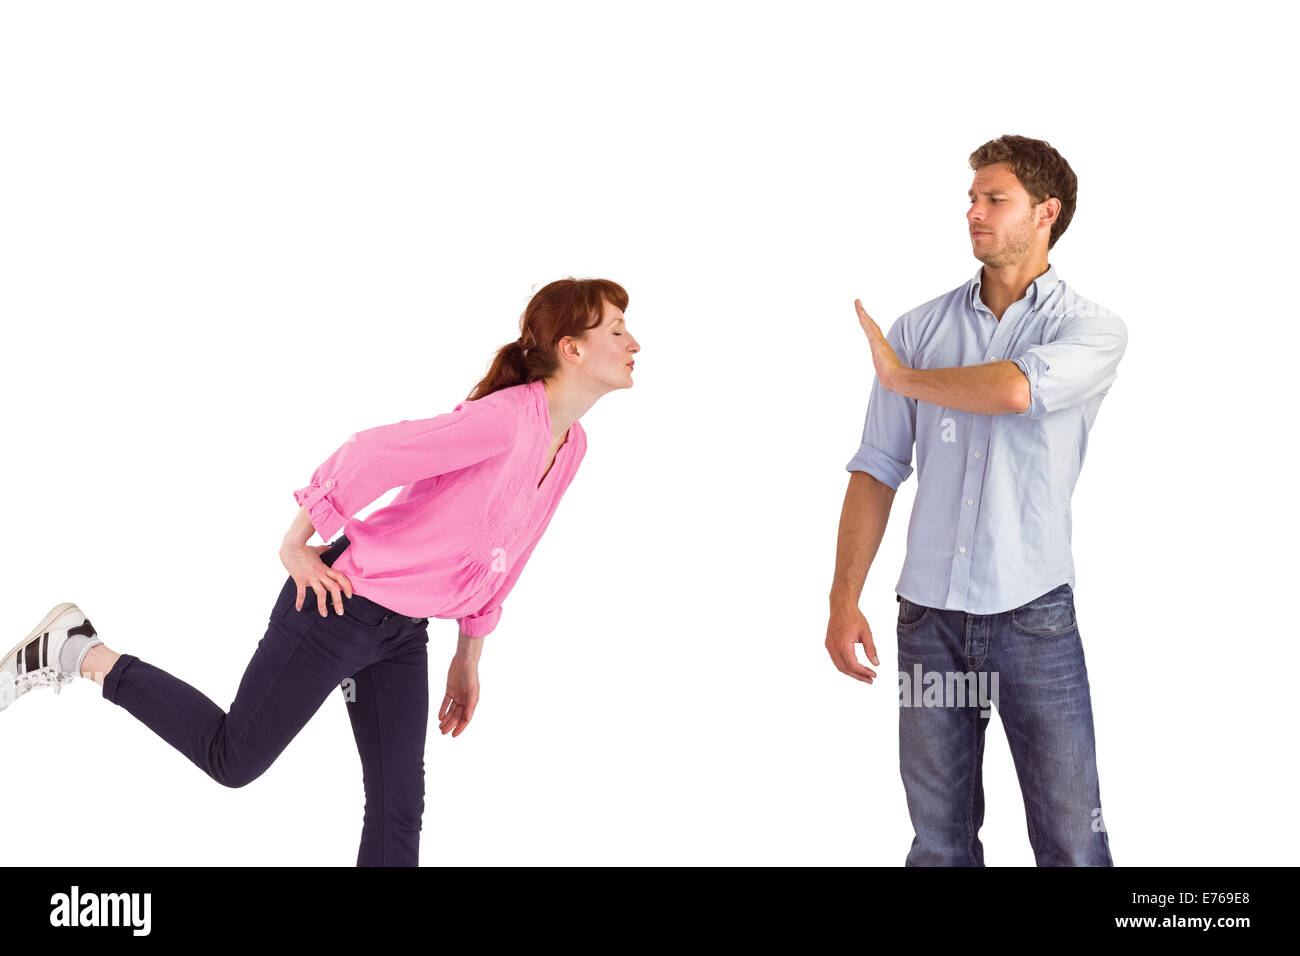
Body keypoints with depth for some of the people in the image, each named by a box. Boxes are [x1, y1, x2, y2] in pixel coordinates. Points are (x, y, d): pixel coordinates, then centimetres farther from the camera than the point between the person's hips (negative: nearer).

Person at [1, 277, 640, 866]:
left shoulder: (570, 445, 5)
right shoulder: (507, 417, -24)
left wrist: (468, 656, 19)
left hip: (404, 633, 8)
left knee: (399, 811, 9)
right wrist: (296, 547, -16)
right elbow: (371, 454, -25)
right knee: (234, 757, 4)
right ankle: (77, 652, 17)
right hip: (344, 601, -8)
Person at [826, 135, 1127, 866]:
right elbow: (877, 470, 6)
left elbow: (1014, 391, -24)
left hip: (1033, 614, -2)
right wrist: (844, 600, 0)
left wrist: (900, 376, -7)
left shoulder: (1093, 330, -2)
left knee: (1072, 840, 2)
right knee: (939, 839, 11)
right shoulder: (920, 328, 6)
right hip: (928, 613, 3)